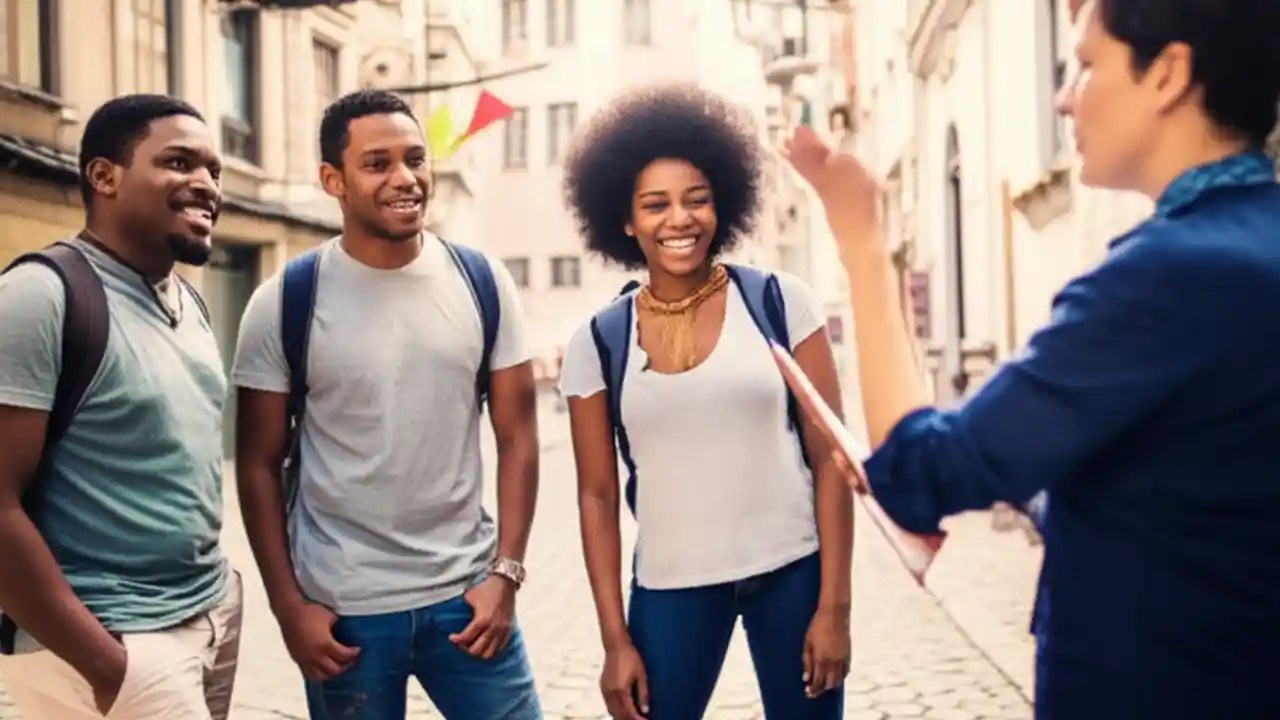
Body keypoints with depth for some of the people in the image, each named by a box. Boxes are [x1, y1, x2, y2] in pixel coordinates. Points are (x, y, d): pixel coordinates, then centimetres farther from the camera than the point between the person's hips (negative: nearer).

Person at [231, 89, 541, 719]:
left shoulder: (483, 283, -1)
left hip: (465, 592, 2)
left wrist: (505, 573, -5)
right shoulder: (283, 304, -6)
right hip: (343, 607, -1)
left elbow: (517, 438, 1)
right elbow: (260, 466, -1)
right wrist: (288, 606, -5)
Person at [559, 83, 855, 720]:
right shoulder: (596, 343, -1)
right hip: (670, 588, 1)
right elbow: (597, 495, 3)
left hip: (793, 572, 0)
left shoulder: (780, 301, -4)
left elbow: (830, 458, -4)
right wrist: (615, 639, 0)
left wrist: (834, 604, -7)